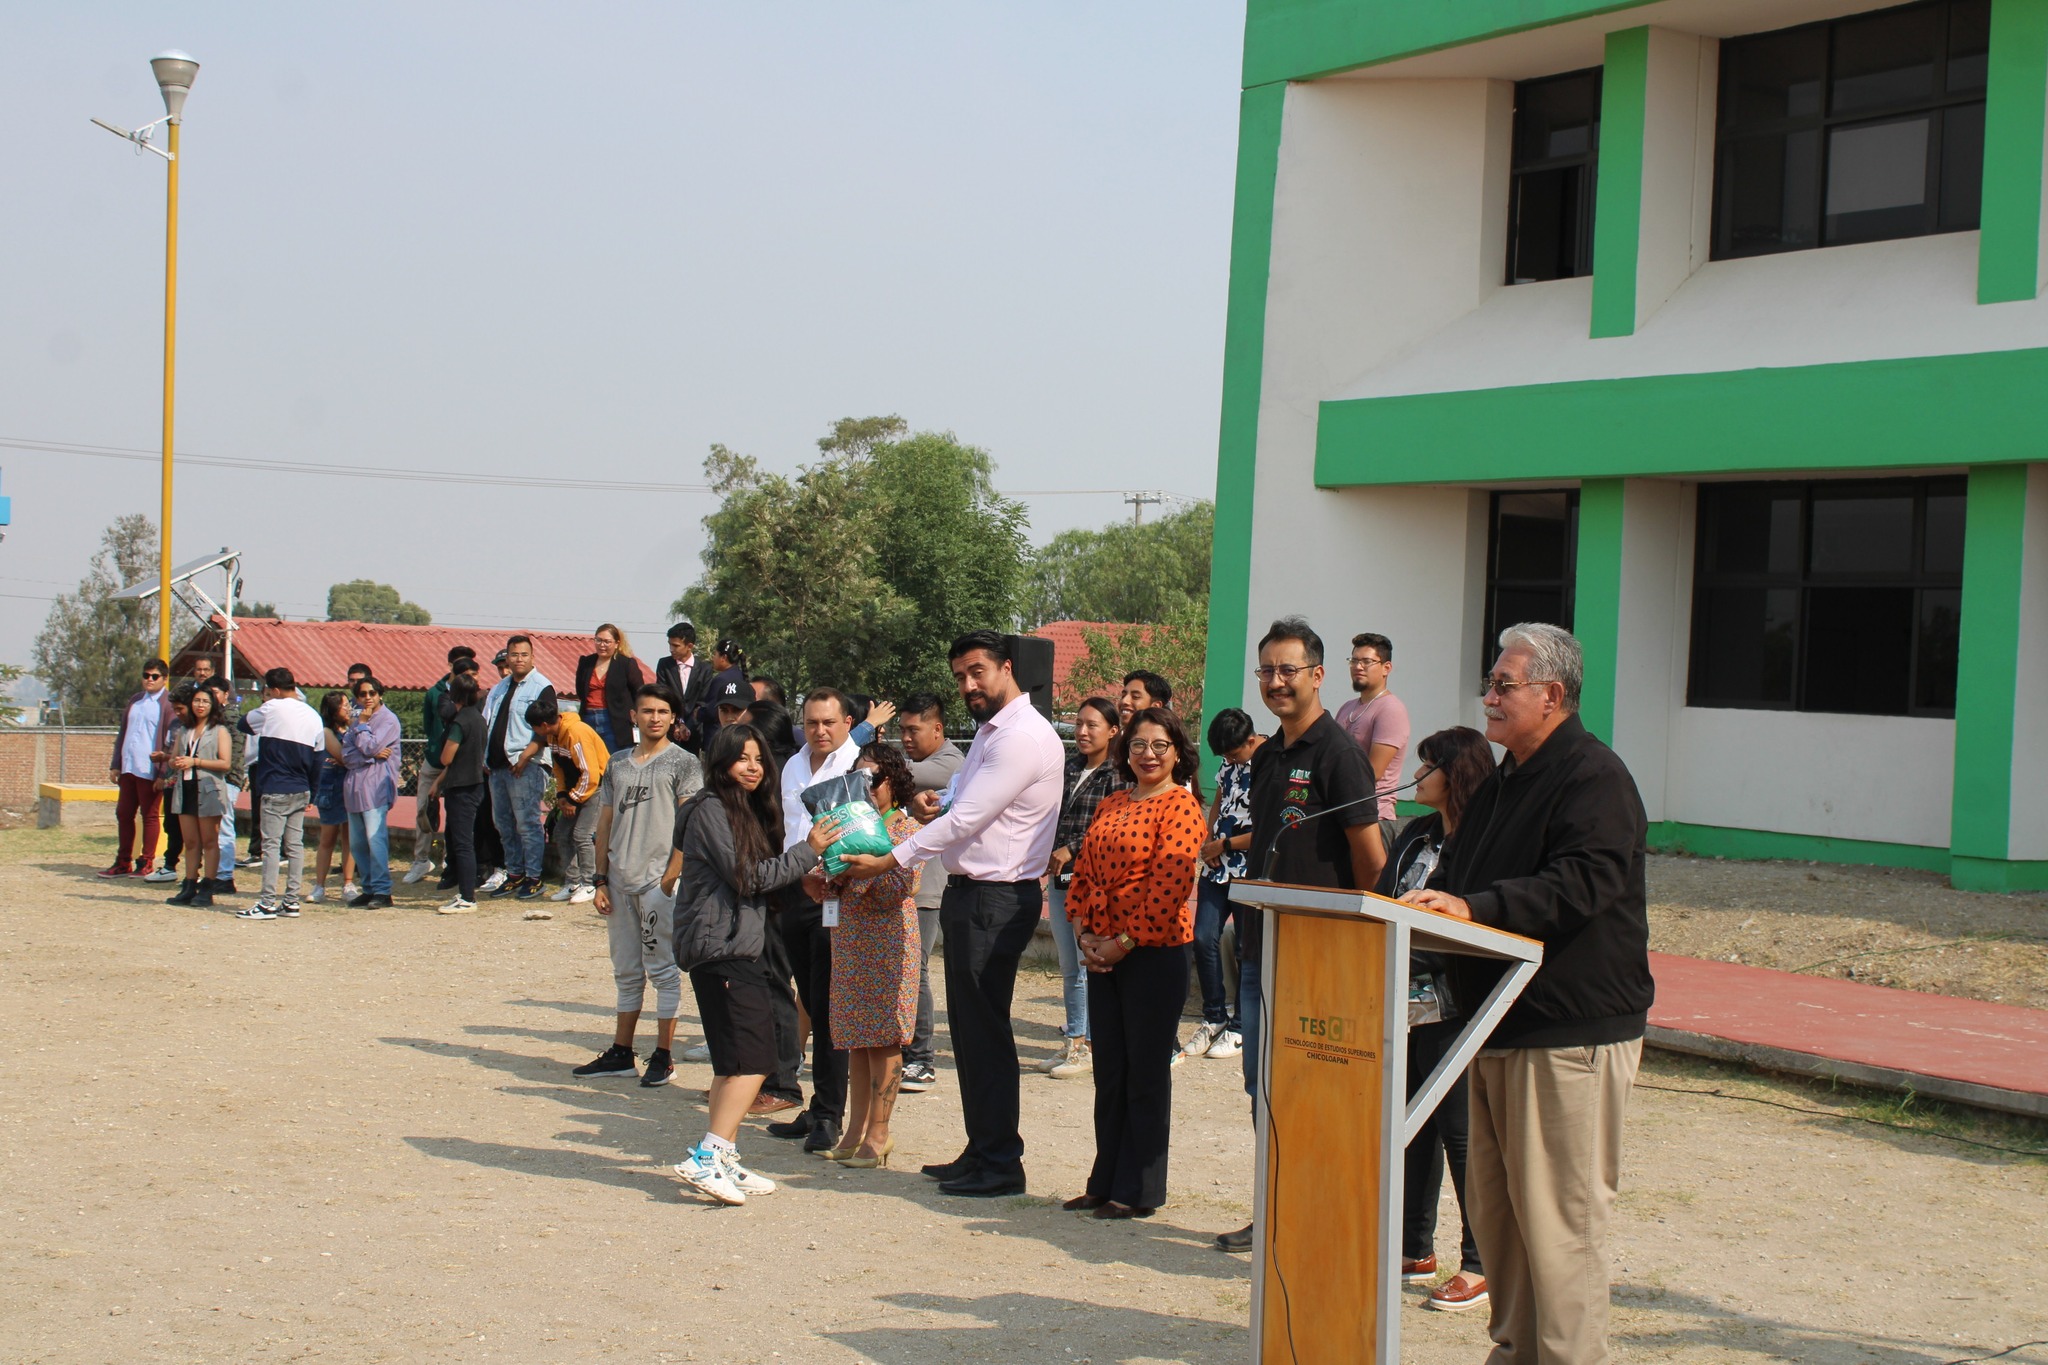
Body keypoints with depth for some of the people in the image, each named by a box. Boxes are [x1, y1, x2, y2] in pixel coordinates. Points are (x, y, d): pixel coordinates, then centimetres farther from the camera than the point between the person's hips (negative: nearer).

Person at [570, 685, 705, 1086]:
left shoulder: (683, 763, -1)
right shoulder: (618, 763, 15)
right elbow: (605, 822, 16)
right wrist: (600, 879, 10)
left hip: (659, 878, -6)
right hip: (621, 880, 6)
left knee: (663, 970, -1)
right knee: (627, 972, 13)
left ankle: (663, 1056, 4)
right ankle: (621, 1053, 21)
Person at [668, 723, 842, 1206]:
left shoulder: (747, 810, 19)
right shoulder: (710, 810, -10)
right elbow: (749, 877, -13)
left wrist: (808, 879, 6)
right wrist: (809, 851, -9)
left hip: (741, 948, 10)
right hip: (720, 947, -10)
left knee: (735, 1063, 10)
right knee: (753, 1060, -16)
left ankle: (721, 1162, 13)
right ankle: (706, 1158, -19)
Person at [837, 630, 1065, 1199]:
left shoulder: (1023, 736, -17)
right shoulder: (990, 731, 17)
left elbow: (968, 818, -20)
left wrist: (889, 861, -16)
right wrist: (937, 811, 1)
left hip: (996, 898, -10)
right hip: (968, 892, 10)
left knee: (985, 1031, -5)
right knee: (968, 1028, 14)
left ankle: (999, 1164, 2)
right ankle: (980, 1152, 22)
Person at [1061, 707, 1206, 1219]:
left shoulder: (1180, 806, -8)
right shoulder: (1111, 805, 15)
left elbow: (1170, 886, -16)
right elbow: (1084, 873, 15)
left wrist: (1124, 942, -15)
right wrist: (1084, 934, 0)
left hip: (1154, 953, -7)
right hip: (1103, 957, 7)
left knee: (1146, 1074, 1)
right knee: (1108, 1072, 13)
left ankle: (1139, 1192, 8)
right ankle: (1106, 1183, 22)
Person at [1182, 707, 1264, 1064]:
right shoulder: (1231, 763, 7)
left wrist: (1225, 844, -9)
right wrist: (1208, 840, 4)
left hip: (1251, 872, -7)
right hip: (1217, 866, 7)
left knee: (1248, 948, 2)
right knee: (1204, 938, 1)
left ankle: (1239, 1028, 13)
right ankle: (1213, 1019, 14)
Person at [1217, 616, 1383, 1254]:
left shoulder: (1337, 753, -11)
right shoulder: (1266, 757, 14)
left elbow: (1371, 857, -12)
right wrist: (1249, 927, 16)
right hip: (1261, 949, 8)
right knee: (1262, 1086, 13)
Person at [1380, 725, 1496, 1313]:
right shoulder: (1415, 836, 15)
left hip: (1451, 1010, -8)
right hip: (1404, 1003, 8)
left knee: (1459, 1131, -3)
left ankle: (1480, 1263, 5)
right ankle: (1415, 1249, 24)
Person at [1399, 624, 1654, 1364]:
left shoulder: (1594, 778, -11)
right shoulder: (1504, 783, 20)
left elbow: (1582, 884, -24)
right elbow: (1459, 871, 24)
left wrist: (1474, 908, -31)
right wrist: (1425, 903, 2)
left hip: (1572, 1034, -10)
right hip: (1502, 1026, 10)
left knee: (1557, 1213, -7)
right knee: (1495, 1209, 13)